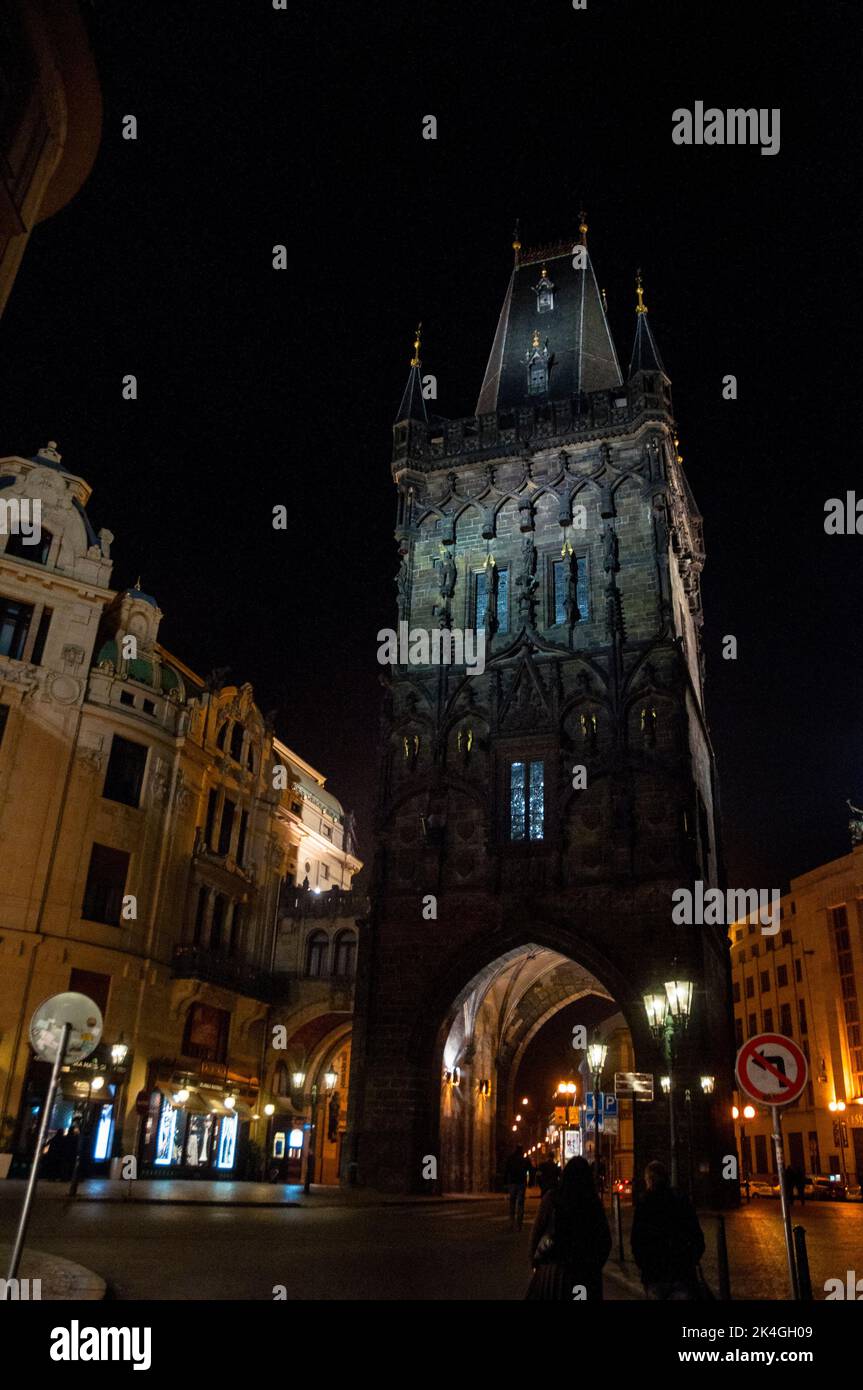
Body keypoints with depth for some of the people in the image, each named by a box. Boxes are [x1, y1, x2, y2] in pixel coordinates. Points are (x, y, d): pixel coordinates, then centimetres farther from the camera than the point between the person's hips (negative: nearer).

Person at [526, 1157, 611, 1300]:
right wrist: (596, 1266, 17)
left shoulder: (551, 1198, -10)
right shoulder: (594, 1202, -6)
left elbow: (536, 1231, -6)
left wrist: (534, 1260, 7)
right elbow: (605, 1241, 2)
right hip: (586, 1271, 1)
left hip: (552, 1268, -1)